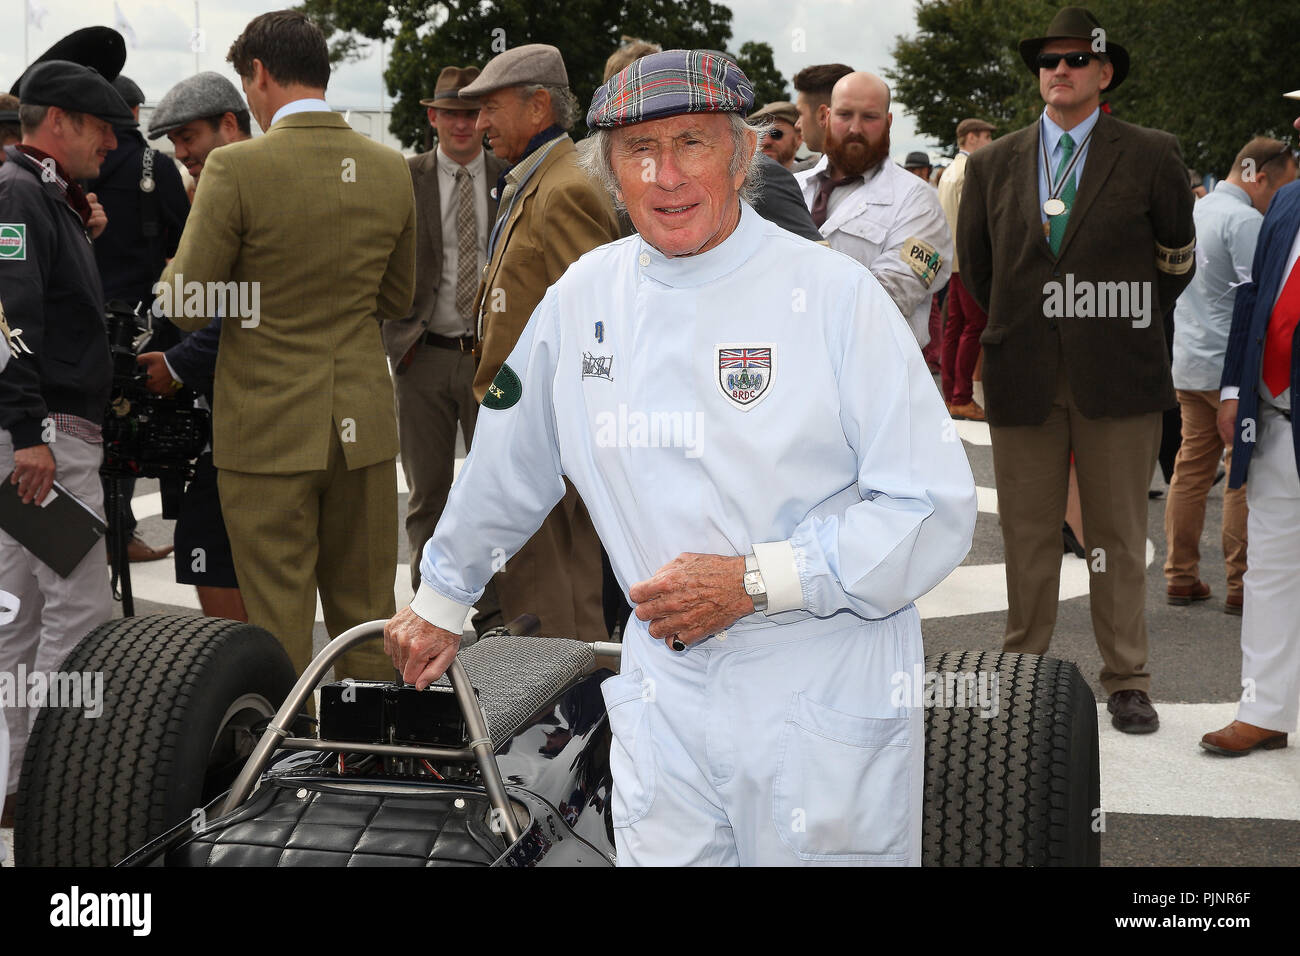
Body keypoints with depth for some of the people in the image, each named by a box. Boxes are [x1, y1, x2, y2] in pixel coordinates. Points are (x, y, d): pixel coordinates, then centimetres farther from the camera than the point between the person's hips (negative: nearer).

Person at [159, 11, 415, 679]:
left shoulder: (236, 168, -13)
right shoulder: (391, 170, 2)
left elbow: (185, 309, -9)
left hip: (269, 429, -4)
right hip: (364, 424, 4)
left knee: (280, 630, 5)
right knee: (366, 617, 14)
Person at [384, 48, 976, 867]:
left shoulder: (834, 295, -8)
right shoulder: (584, 295, 6)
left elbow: (935, 514, -10)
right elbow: (506, 471, 21)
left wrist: (753, 580, -16)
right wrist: (441, 601, 30)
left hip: (824, 708, -3)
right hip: (663, 701, 3)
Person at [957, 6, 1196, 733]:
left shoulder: (1151, 157, 2)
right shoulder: (993, 164, 8)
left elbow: (1176, 256, 12)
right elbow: (976, 263, 18)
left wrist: (1132, 325, 13)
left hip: (1117, 376, -2)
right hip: (1024, 377, 2)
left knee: (1120, 537, 5)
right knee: (1028, 537, 6)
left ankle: (1128, 682, 13)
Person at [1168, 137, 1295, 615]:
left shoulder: (1194, 212, 14)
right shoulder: (1244, 220, -14)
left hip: (1187, 365, 8)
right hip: (1232, 369, -8)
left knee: (1191, 470, 10)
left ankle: (1180, 576, 13)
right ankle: (1241, 584, 2)